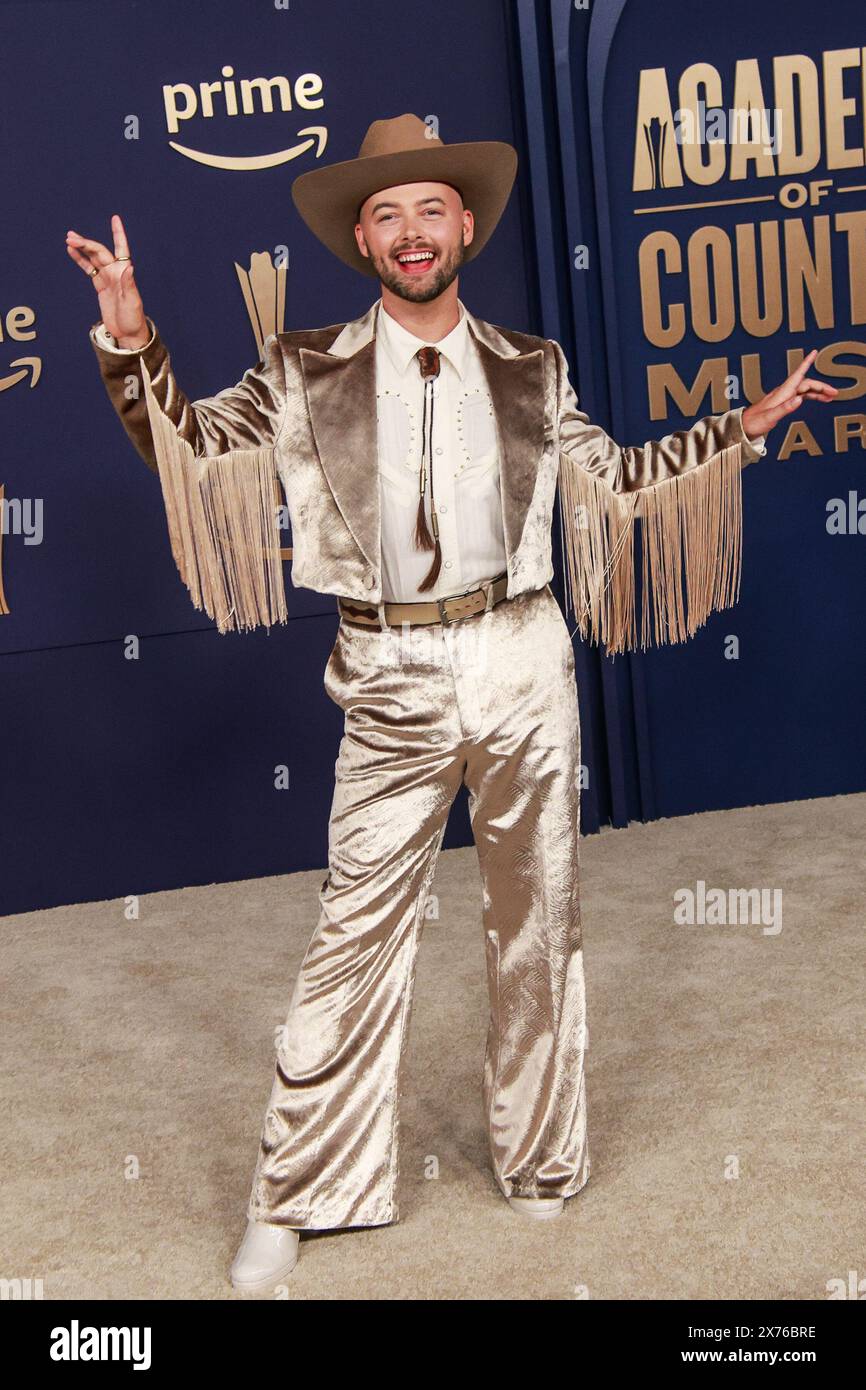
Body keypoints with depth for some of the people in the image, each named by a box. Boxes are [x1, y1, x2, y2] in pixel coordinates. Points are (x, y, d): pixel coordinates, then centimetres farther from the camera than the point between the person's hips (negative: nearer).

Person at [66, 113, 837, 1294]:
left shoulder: (531, 368, 9)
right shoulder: (307, 372, 5)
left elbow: (618, 479, 16)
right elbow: (192, 450, 3)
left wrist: (743, 425, 11)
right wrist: (132, 341, -11)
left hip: (523, 664, 2)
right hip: (392, 680, -2)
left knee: (538, 917, 12)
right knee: (358, 927, 1)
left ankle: (539, 1164, 33)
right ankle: (295, 1197, 18)